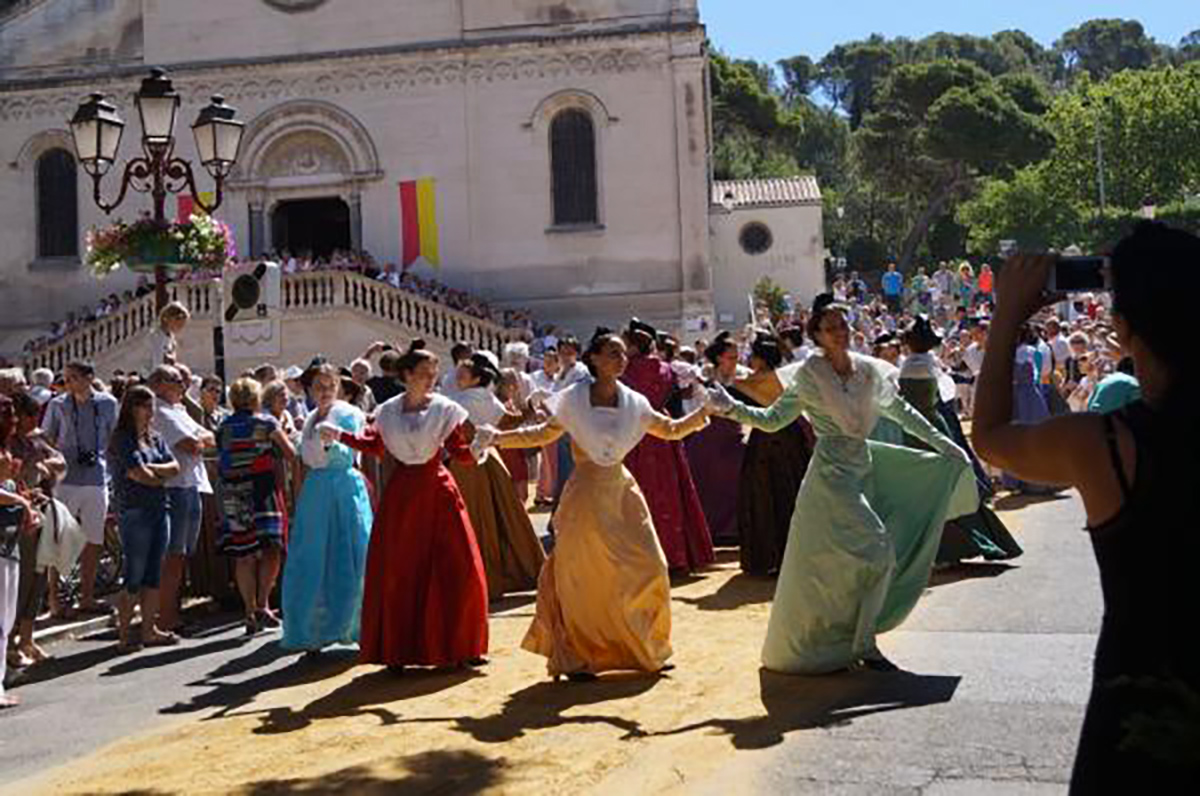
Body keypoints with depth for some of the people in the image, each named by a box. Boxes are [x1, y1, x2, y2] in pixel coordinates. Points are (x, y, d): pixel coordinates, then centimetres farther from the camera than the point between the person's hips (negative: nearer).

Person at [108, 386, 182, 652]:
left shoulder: (155, 438, 14)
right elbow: (139, 475, -15)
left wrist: (151, 468, -10)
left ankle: (150, 629, 15)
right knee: (135, 576, -4)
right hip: (135, 512, -7)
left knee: (153, 574, 9)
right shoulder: (123, 439, -7)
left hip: (159, 509, 7)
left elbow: (174, 467, 6)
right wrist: (162, 477, 2)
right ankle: (123, 634, 2)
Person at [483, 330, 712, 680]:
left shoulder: (632, 402, 2)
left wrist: (704, 412, 0)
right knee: (583, 577, 2)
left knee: (647, 568, 1)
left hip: (623, 492, 4)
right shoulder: (574, 399, -7)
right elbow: (545, 434, 3)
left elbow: (669, 430, 13)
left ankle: (646, 651, 20)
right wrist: (499, 437, -7)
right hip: (586, 493, -3)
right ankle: (576, 659, 17)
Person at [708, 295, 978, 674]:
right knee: (878, 551, -12)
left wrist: (941, 443, 15)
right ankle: (862, 644, 0)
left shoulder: (869, 370, 5)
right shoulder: (809, 375, -8)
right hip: (831, 475, -6)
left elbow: (901, 411, 16)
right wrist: (731, 407, -15)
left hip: (865, 469, 6)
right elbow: (773, 419, -3)